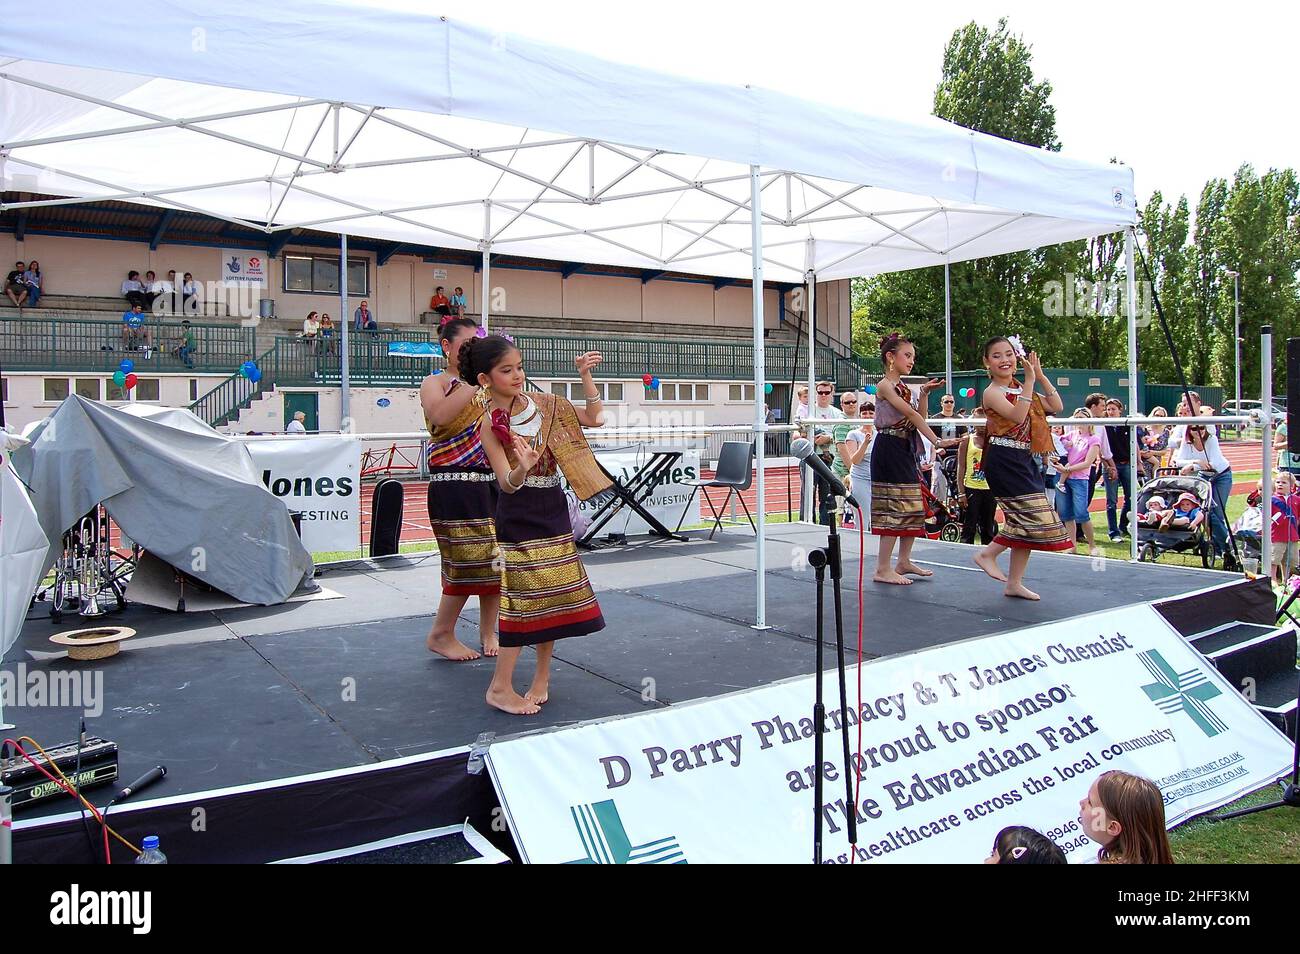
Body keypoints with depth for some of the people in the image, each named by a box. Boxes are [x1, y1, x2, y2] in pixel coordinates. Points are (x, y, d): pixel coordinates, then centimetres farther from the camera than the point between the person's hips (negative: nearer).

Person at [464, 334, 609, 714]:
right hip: (518, 516, -6)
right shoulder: (490, 424, -12)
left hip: (553, 510, 6)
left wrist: (586, 376, -2)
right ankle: (500, 687, 4)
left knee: (555, 594, 9)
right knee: (525, 596, -7)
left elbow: (594, 418, 7)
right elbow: (506, 483, -18)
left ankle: (542, 678, 22)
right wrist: (523, 468, -40)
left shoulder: (545, 404, 2)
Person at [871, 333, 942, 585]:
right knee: (893, 508, -10)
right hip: (889, 449, -9)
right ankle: (882, 569, -6)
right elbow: (911, 415, -18)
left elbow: (917, 418, 16)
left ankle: (904, 562, 22)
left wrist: (924, 394, 5)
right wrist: (936, 441, -22)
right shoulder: (885, 386, -11)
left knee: (913, 507, 11)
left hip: (906, 450, 9)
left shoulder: (905, 388, 16)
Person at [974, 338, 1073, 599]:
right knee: (1033, 516, -14)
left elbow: (1056, 407, 12)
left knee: (1025, 520, 8)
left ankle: (1014, 583, 15)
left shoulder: (1020, 389, 14)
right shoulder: (993, 392, -9)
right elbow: (1018, 415, -25)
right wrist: (1030, 380, -22)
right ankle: (988, 553, 3)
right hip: (1004, 462, -8)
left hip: (1024, 460, 8)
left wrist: (1041, 377, 4)